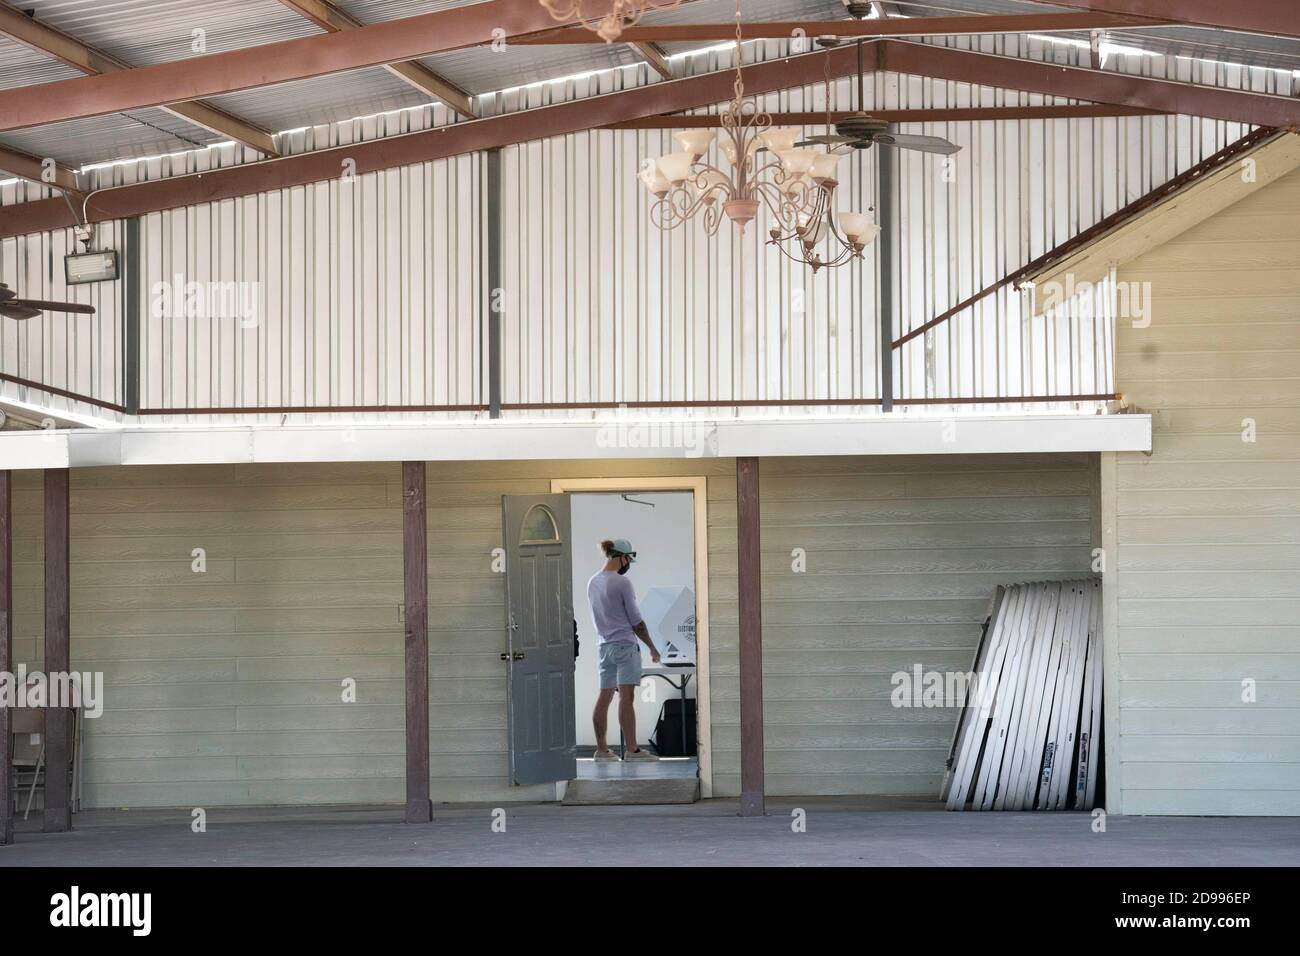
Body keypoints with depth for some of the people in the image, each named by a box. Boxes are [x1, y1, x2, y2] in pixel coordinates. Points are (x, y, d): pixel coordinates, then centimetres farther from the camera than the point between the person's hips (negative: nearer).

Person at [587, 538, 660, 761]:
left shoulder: (593, 582, 10)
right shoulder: (622, 583, -11)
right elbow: (636, 621, -8)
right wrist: (652, 647, 2)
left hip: (605, 646, 7)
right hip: (625, 645, -7)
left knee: (604, 698, 8)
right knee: (626, 698, -10)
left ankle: (602, 749, 10)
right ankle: (631, 749, -12)